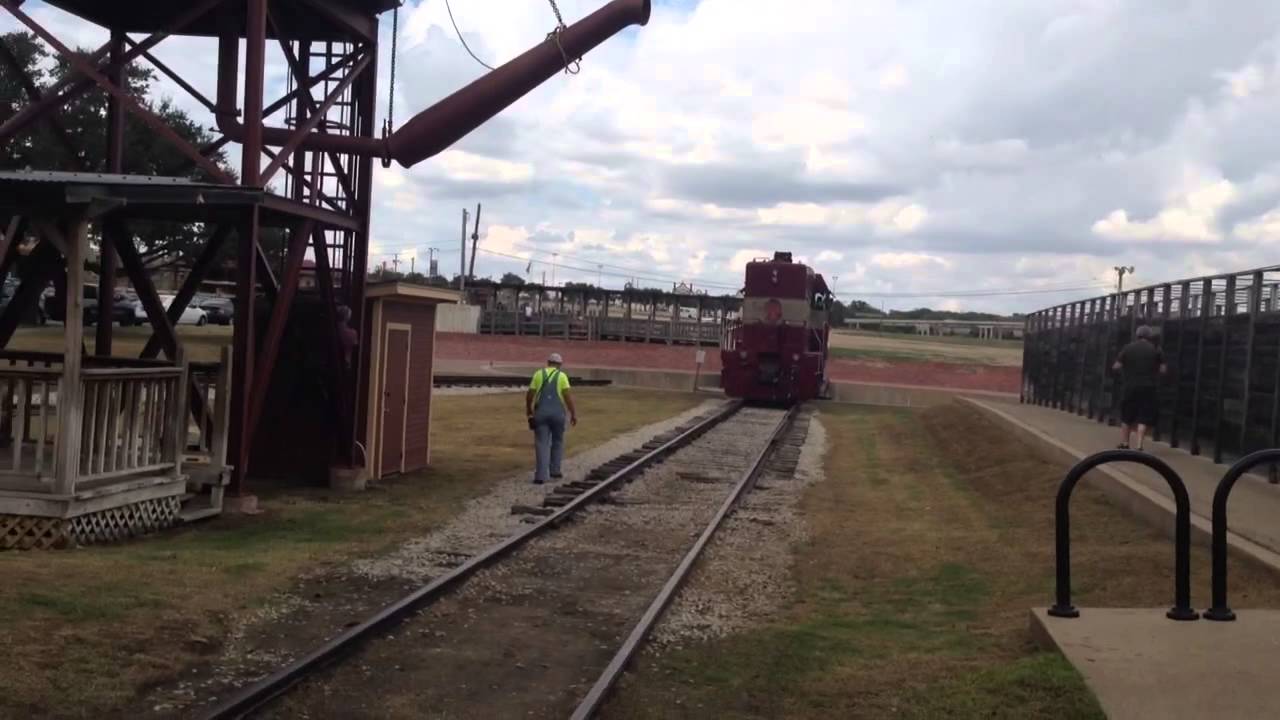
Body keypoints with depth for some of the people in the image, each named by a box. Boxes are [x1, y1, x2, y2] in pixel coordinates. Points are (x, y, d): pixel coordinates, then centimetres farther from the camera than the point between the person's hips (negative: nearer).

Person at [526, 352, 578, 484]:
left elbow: (529, 394, 5)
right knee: (557, 442, 19)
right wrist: (574, 413, -4)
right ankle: (555, 470, 21)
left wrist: (528, 408, 22)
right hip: (557, 413, -1)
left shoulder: (538, 374, 7)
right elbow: (568, 396, -7)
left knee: (541, 444, 0)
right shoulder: (562, 376, 2)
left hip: (541, 412, 1)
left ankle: (540, 476, -9)